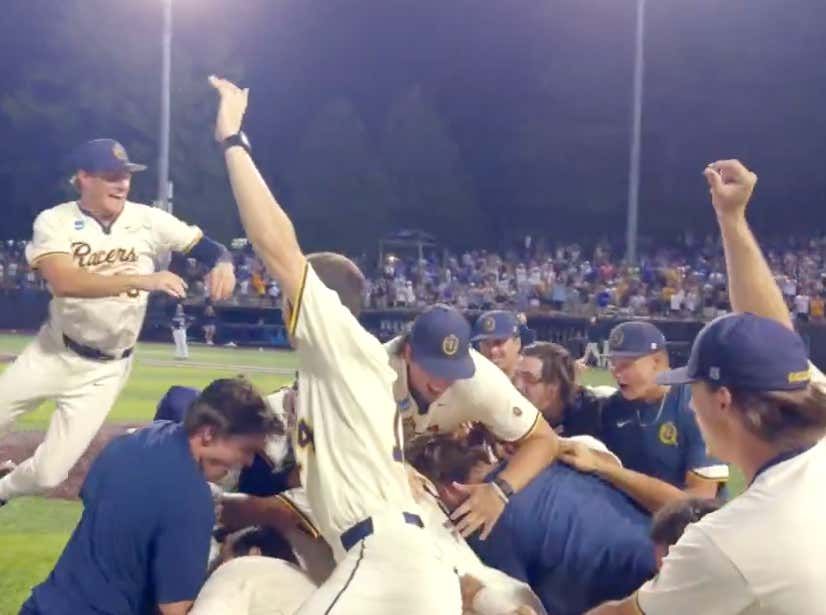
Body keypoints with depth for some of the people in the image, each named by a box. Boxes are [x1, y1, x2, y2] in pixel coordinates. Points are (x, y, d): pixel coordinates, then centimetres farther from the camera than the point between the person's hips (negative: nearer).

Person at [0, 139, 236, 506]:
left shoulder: (148, 220, -7)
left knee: (48, 473, 0)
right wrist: (142, 280, -39)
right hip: (52, 353, 0)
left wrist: (222, 263, -29)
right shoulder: (54, 222, -12)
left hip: (105, 369, 1)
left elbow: (205, 245, -3)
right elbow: (64, 282, -29)